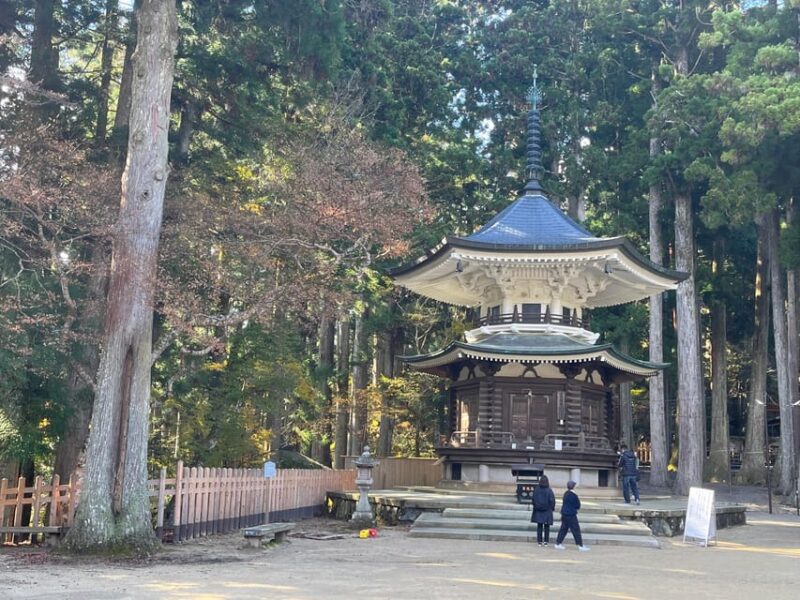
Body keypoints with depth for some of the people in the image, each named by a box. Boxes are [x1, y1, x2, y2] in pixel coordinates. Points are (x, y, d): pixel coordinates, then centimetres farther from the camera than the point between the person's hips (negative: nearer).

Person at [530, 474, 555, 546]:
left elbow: (533, 499, -1)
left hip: (538, 510, 2)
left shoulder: (536, 489, -6)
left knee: (539, 526, 9)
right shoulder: (549, 490, -13)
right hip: (547, 511, -2)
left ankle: (539, 541, 8)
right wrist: (552, 508, 4)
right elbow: (552, 500, -12)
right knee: (546, 526, 8)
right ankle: (546, 541, 6)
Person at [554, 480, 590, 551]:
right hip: (571, 515, -8)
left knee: (563, 529, 13)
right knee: (576, 530, -2)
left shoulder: (566, 494, 9)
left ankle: (558, 544, 14)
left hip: (564, 514, 8)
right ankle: (581, 546, 2)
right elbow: (578, 506, -8)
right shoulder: (574, 495, -16)